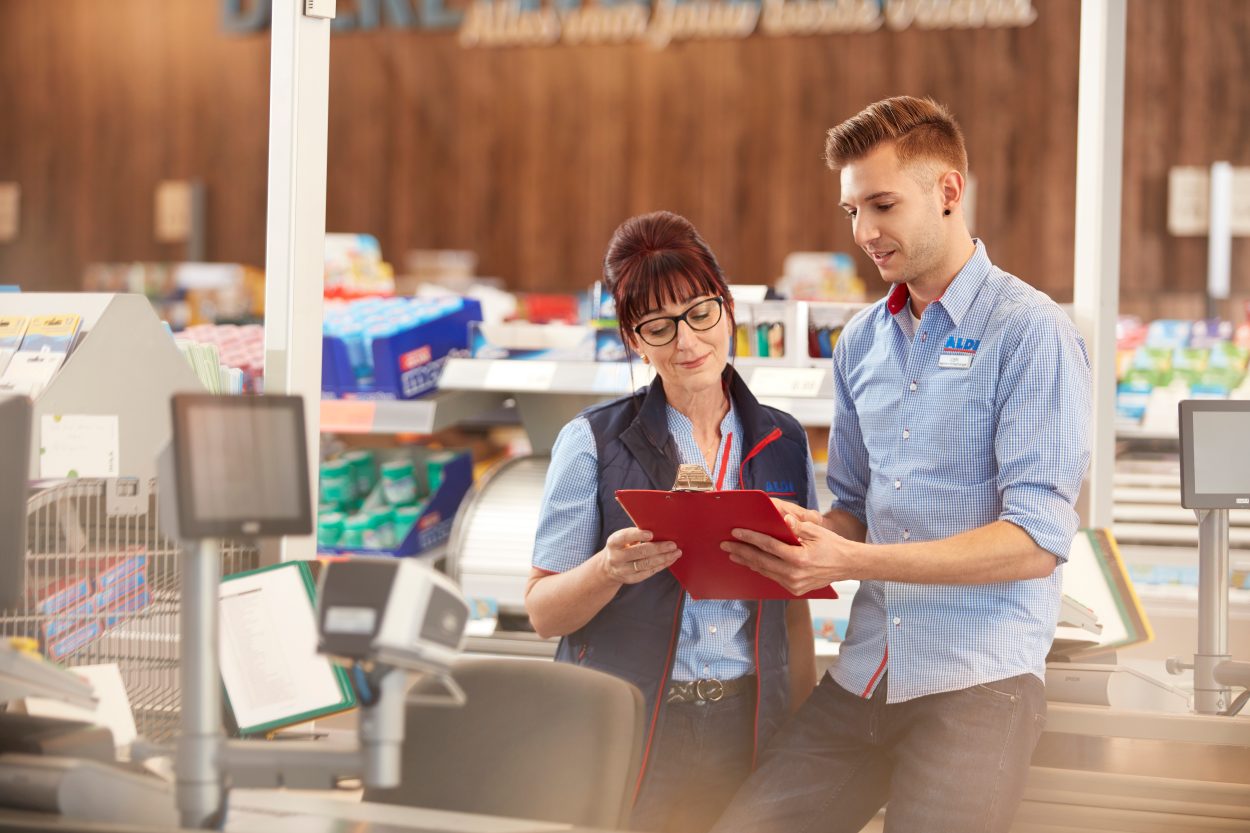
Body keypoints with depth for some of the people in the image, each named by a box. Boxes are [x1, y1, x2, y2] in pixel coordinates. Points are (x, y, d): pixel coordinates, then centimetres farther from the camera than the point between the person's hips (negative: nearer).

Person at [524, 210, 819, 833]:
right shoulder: (594, 442, -3)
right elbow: (543, 612, -4)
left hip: (748, 733, 3)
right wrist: (611, 570, -23)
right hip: (628, 735, -3)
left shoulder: (782, 443, 8)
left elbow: (794, 607, 14)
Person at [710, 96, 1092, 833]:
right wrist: (811, 532, -1)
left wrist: (855, 562, -20)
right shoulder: (862, 342, 16)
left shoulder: (1030, 331, -5)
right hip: (863, 676, 5)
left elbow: (1037, 541, -13)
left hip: (979, 678, -5)